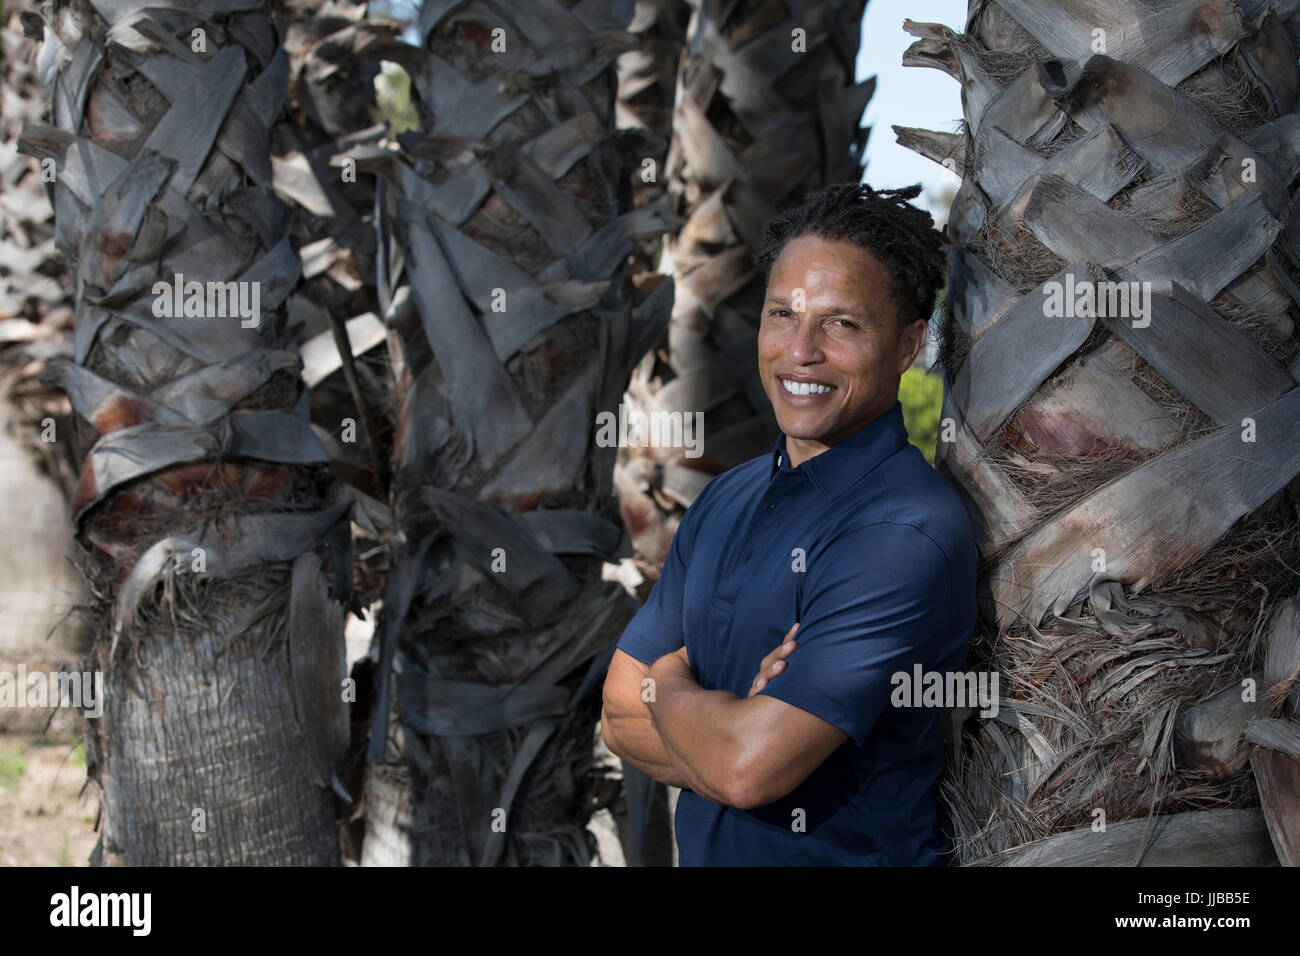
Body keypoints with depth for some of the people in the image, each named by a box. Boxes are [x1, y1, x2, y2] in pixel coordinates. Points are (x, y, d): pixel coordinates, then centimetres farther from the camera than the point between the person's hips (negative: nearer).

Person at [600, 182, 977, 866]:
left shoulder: (909, 536, -23)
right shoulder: (727, 498, 1)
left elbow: (749, 768, -28)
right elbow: (620, 717, 0)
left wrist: (668, 682, -9)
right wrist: (739, 720, -19)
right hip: (703, 852, 6)